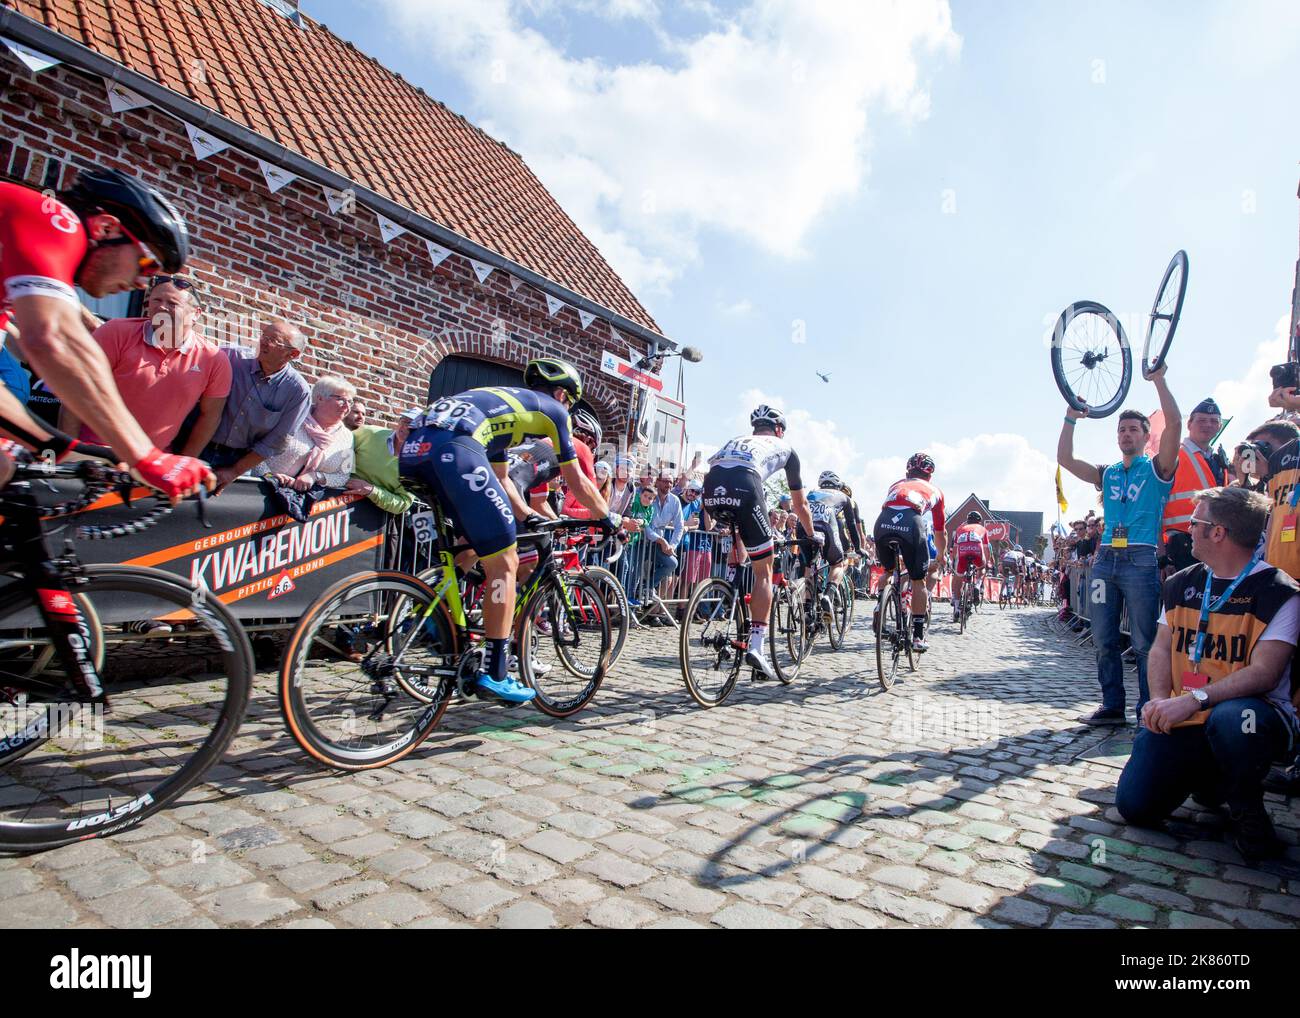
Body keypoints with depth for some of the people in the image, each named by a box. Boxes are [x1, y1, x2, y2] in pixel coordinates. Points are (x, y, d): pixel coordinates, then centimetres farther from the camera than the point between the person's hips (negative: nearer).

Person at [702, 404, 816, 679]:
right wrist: (812, 536, 51)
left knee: (737, 534, 38)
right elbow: (800, 505, 36)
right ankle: (756, 646, 1)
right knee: (764, 572, 7)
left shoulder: (736, 441, 40)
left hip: (711, 489, 4)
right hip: (744, 487, -4)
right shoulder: (784, 447, 31)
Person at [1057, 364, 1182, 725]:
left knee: (1144, 642, -3)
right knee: (1104, 640, 6)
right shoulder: (1107, 474, 18)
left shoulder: (1158, 469, 6)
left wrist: (1159, 380, -9)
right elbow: (1064, 459, 9)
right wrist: (1071, 418, 6)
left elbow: (1175, 424, -9)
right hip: (1105, 558, 5)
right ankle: (1112, 706, 15)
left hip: (1141, 559, -5)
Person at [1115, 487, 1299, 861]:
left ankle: (1246, 808, -10)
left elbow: (1264, 673, -20)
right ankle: (1208, 777, 25)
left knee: (1231, 718, -42)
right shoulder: (1181, 584, 9)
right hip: (1182, 719, 5)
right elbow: (1161, 649, 8)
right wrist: (1160, 699, -10)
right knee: (1135, 806, -6)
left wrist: (1195, 699, -32)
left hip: (1252, 710, -4)